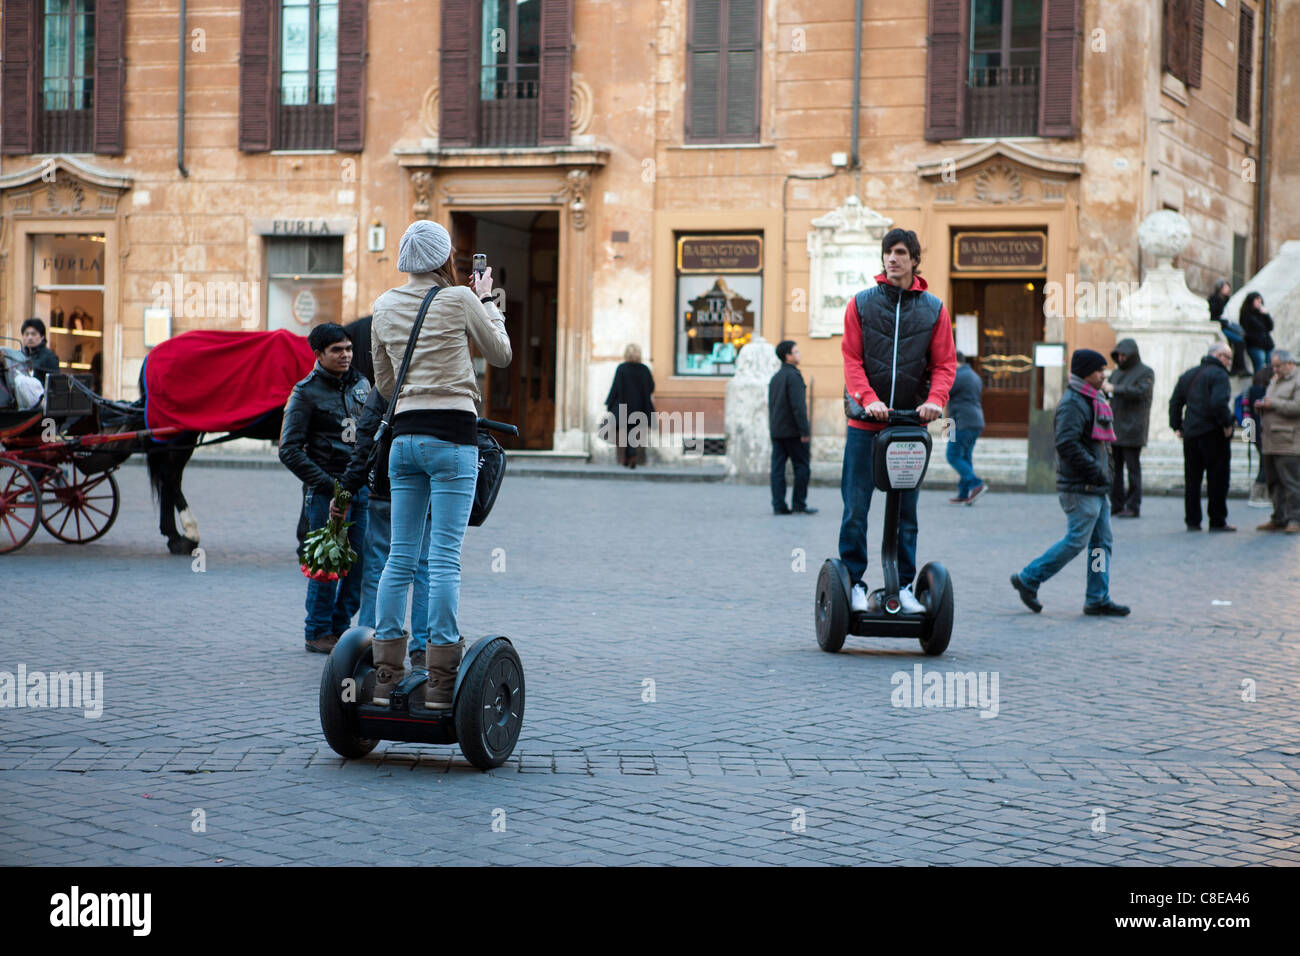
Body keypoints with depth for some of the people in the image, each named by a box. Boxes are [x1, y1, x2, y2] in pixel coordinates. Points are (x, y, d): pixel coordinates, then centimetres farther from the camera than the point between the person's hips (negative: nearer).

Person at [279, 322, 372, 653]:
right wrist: (328, 484, -13)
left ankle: (340, 626, 16)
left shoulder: (361, 384, 12)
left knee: (361, 563, 4)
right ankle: (318, 632, 8)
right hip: (325, 490, -5)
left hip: (362, 487, 5)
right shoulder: (306, 393, -4)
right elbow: (289, 450, -7)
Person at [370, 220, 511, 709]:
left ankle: (386, 673, 8)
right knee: (444, 559, -6)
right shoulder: (460, 299, -4)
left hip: (404, 434, 5)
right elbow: (501, 353, 10)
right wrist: (487, 300, 21)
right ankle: (440, 678, -7)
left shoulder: (384, 307, 10)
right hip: (452, 435, -5)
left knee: (400, 556, 8)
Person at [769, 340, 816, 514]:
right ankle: (799, 505, -1)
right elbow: (798, 406, -18)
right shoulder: (793, 376, -12)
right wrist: (805, 431, -17)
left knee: (778, 467, 4)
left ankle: (778, 505, 1)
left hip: (777, 432, 8)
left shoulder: (775, 377, 15)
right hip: (793, 431, -8)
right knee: (802, 467, -1)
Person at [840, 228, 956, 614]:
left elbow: (945, 363, 4)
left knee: (906, 511, 7)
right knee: (855, 509, -2)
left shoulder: (933, 309, 6)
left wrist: (935, 400, -15)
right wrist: (868, 398, -18)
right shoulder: (861, 304, 2)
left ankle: (904, 585, 14)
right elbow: (851, 358, -2)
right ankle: (854, 582, 7)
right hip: (865, 422, -1)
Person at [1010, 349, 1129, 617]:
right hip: (1080, 488, -10)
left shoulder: (1093, 401, 19)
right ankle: (1028, 579, 1)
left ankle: (1098, 600, 11)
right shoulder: (1072, 403, -14)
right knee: (1076, 540, -9)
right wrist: (1096, 472, -21)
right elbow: (1067, 444, -24)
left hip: (1095, 488, 10)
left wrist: (1103, 473, 14)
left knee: (1102, 542, 8)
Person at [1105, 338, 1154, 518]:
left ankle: (1133, 506, -3)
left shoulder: (1145, 372, -2)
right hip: (1114, 428, 7)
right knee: (1114, 467, 7)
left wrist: (1115, 389, -18)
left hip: (1132, 429, -7)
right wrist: (1102, 387, -1)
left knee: (1132, 467, -5)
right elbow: (1107, 395, 21)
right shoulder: (1117, 372, 19)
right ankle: (1116, 504, 13)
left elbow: (1140, 391, -17)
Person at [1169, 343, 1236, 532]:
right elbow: (1219, 403, -24)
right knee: (1217, 479, 0)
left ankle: (1192, 521, 9)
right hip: (1213, 433, -7)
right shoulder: (1219, 375, -9)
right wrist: (1226, 424, -14)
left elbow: (1175, 401, 16)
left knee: (1192, 479, 10)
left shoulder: (1189, 374, 15)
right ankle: (1217, 521, 1)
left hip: (1190, 433, 7)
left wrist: (1176, 426, 17)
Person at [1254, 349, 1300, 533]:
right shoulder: (1274, 382, 23)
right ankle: (1279, 519, 15)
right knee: (1274, 482, 9)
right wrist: (1261, 405, 8)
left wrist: (1272, 404, -14)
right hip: (1271, 443, 9)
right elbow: (1269, 402, 31)